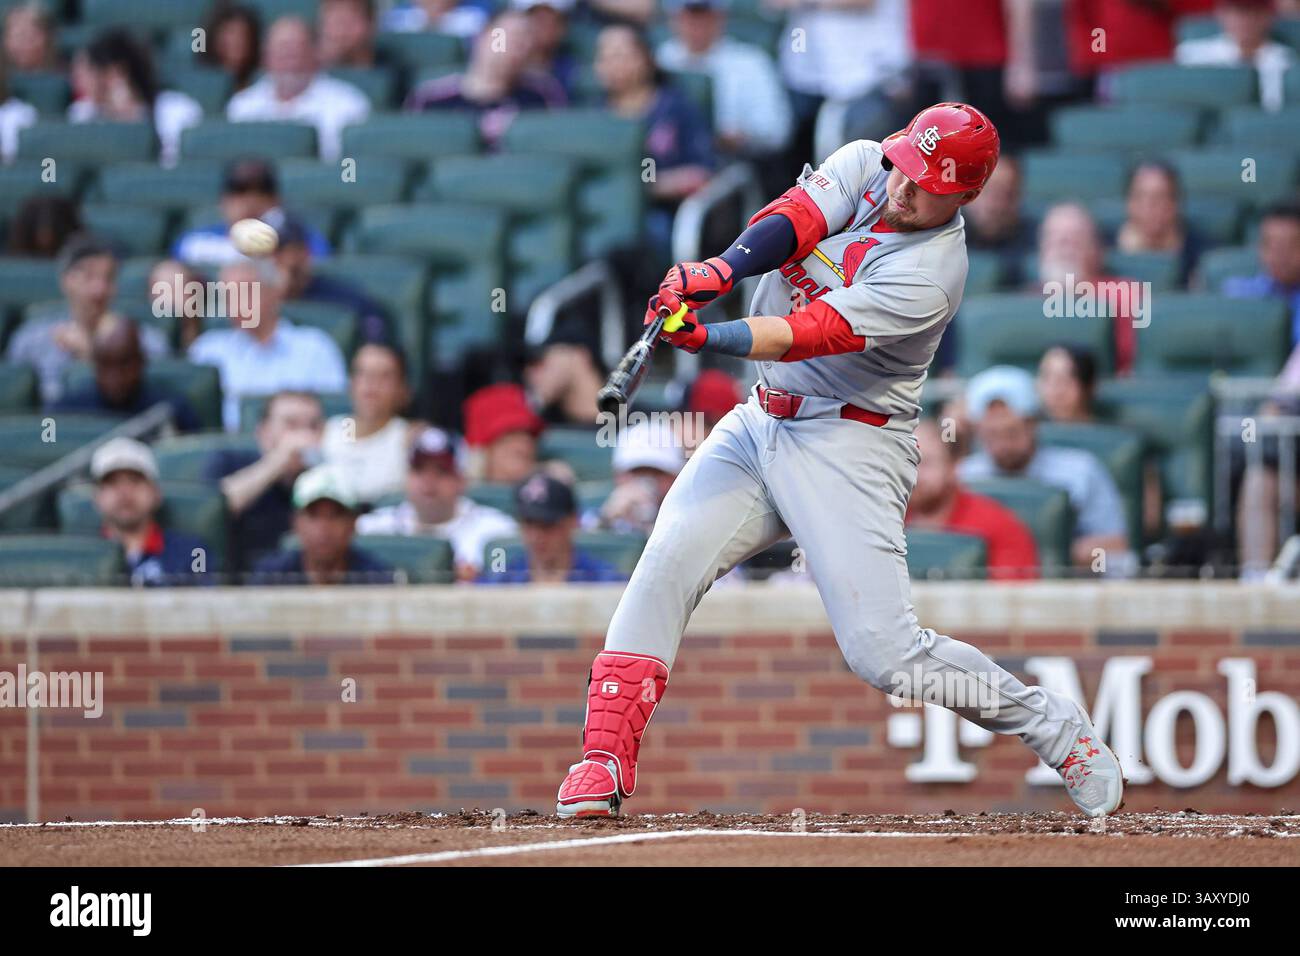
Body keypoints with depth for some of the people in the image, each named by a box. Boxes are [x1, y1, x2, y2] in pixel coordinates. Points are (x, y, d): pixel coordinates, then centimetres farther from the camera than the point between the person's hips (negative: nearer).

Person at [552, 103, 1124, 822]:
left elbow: (812, 333, -27)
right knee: (666, 565, -12)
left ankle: (1058, 729, 5)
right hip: (759, 424, 7)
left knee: (883, 652, -13)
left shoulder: (929, 275, -19)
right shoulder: (863, 165, 1)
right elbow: (793, 221, -16)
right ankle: (605, 761, -10)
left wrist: (708, 339, -39)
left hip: (849, 446, -6)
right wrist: (722, 270, -35)